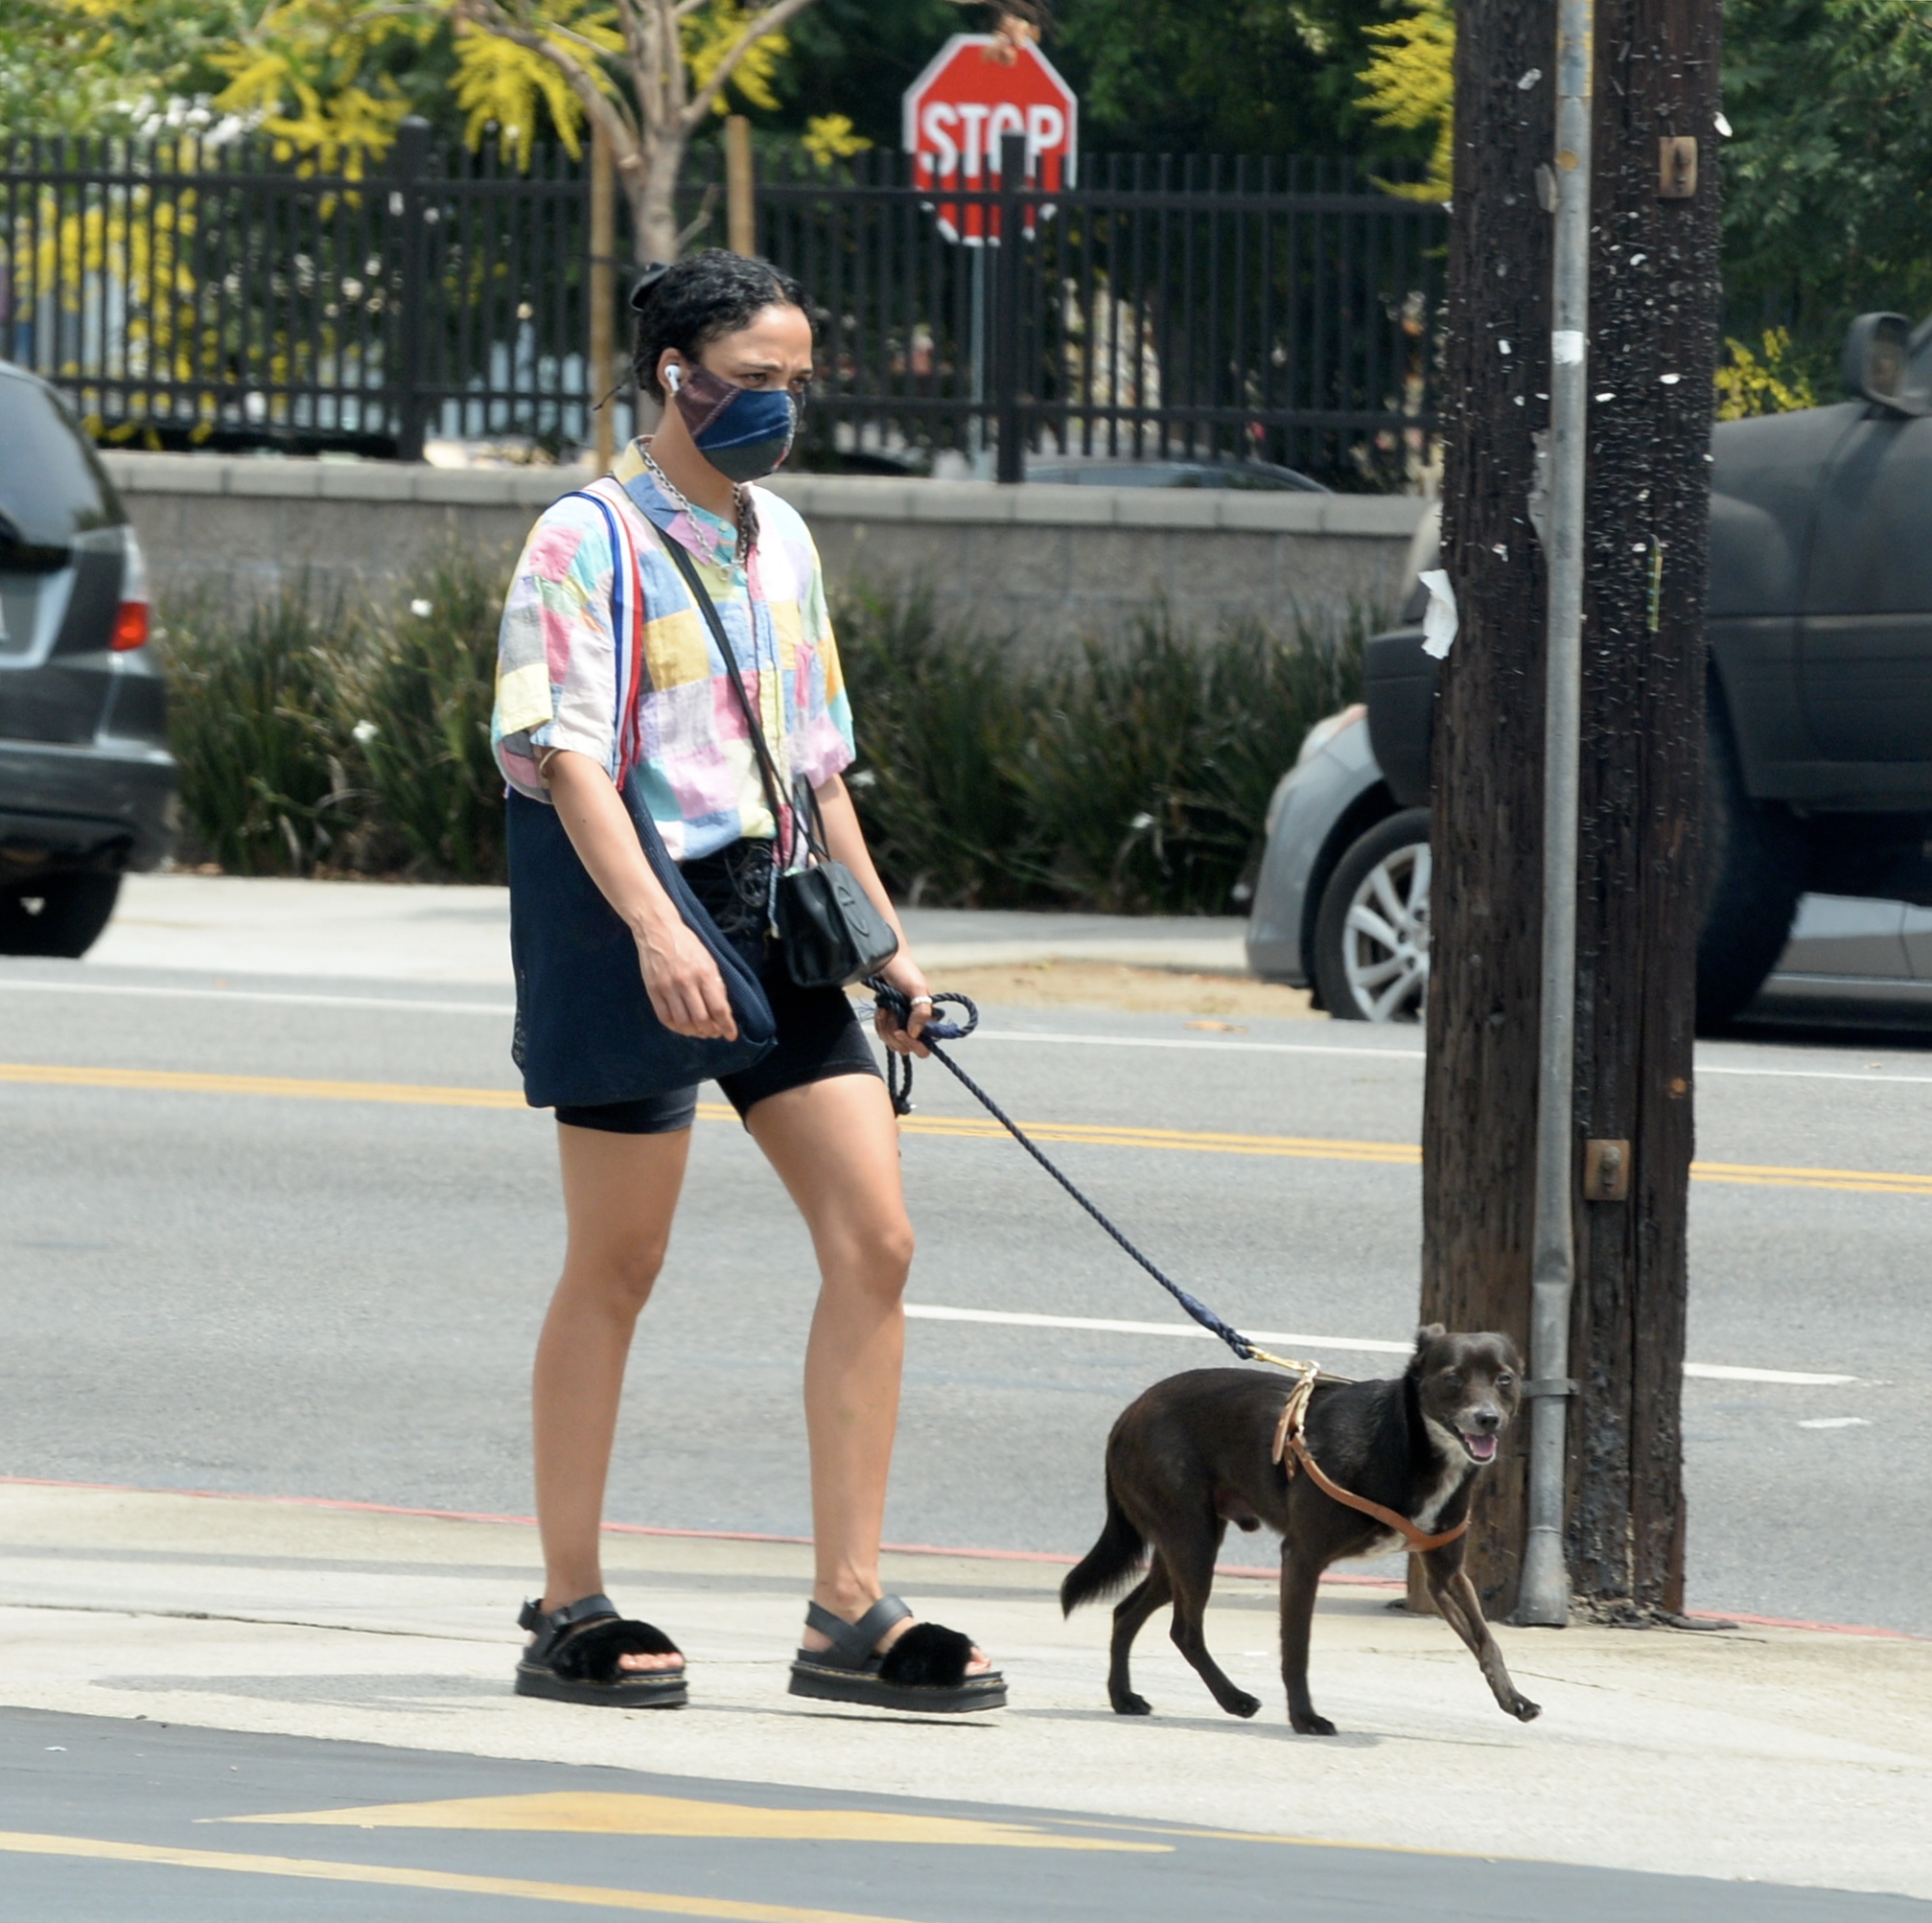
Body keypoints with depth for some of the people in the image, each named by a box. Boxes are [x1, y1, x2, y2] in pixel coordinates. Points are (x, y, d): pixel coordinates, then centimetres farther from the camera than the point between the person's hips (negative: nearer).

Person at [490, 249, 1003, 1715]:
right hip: (639, 904, -7)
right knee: (617, 1266, -1)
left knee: (875, 1241, -2)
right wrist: (655, 928, -29)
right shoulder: (589, 541, -8)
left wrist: (886, 938, 19)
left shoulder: (779, 539, 15)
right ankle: (571, 1610, 10)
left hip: (774, 908, 7)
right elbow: (566, 754, -17)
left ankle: (848, 1609, 1)